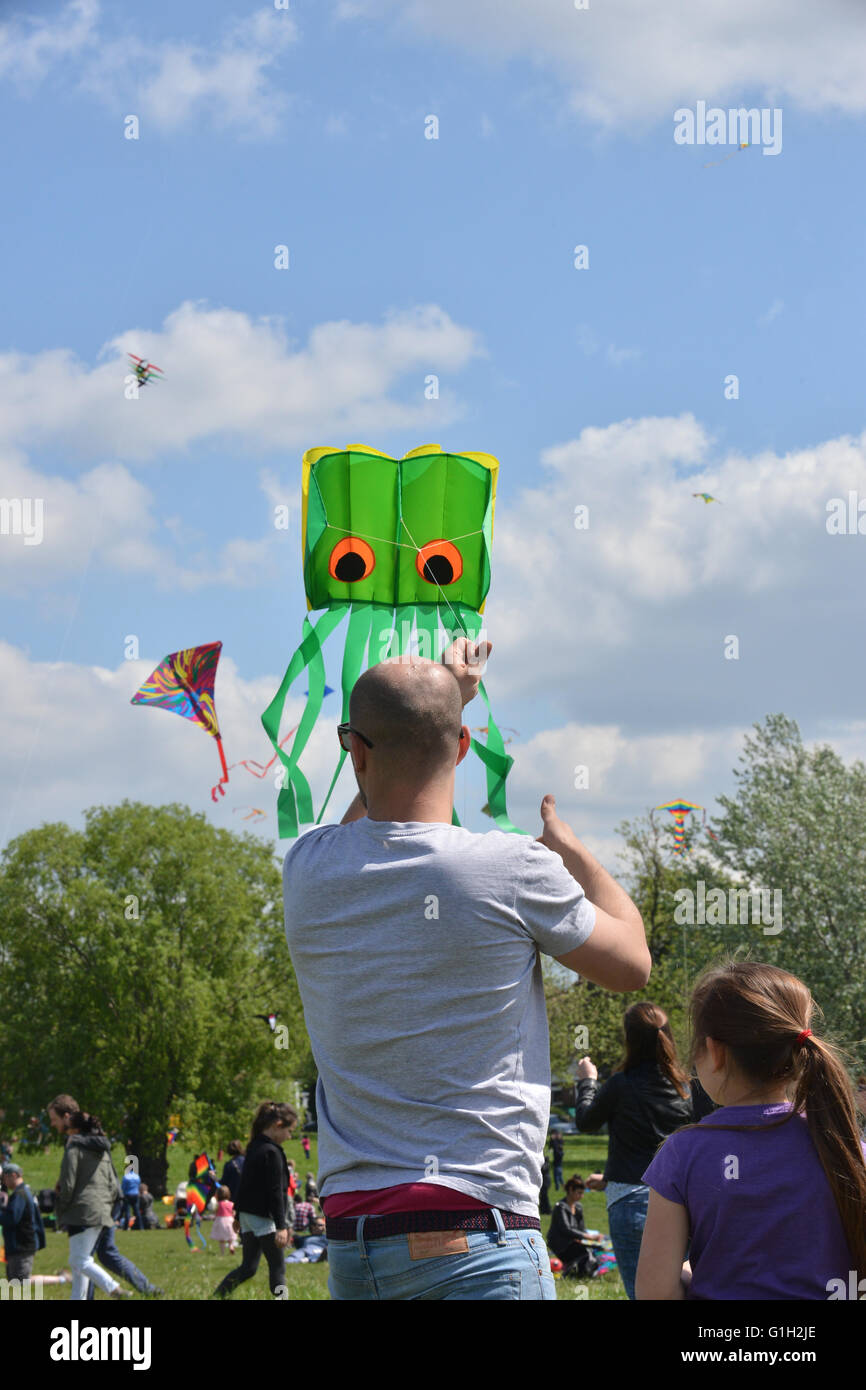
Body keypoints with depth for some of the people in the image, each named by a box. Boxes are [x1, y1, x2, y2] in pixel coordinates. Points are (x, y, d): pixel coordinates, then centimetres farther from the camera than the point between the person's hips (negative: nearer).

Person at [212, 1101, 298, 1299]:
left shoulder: (254, 1147, 12)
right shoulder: (271, 1152, -16)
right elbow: (275, 1192, -19)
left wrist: (238, 1216, 26)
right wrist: (281, 1226, -20)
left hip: (247, 1215, 9)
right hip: (263, 1217, -9)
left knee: (248, 1267, 12)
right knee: (278, 1267, -1)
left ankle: (217, 1296, 7)